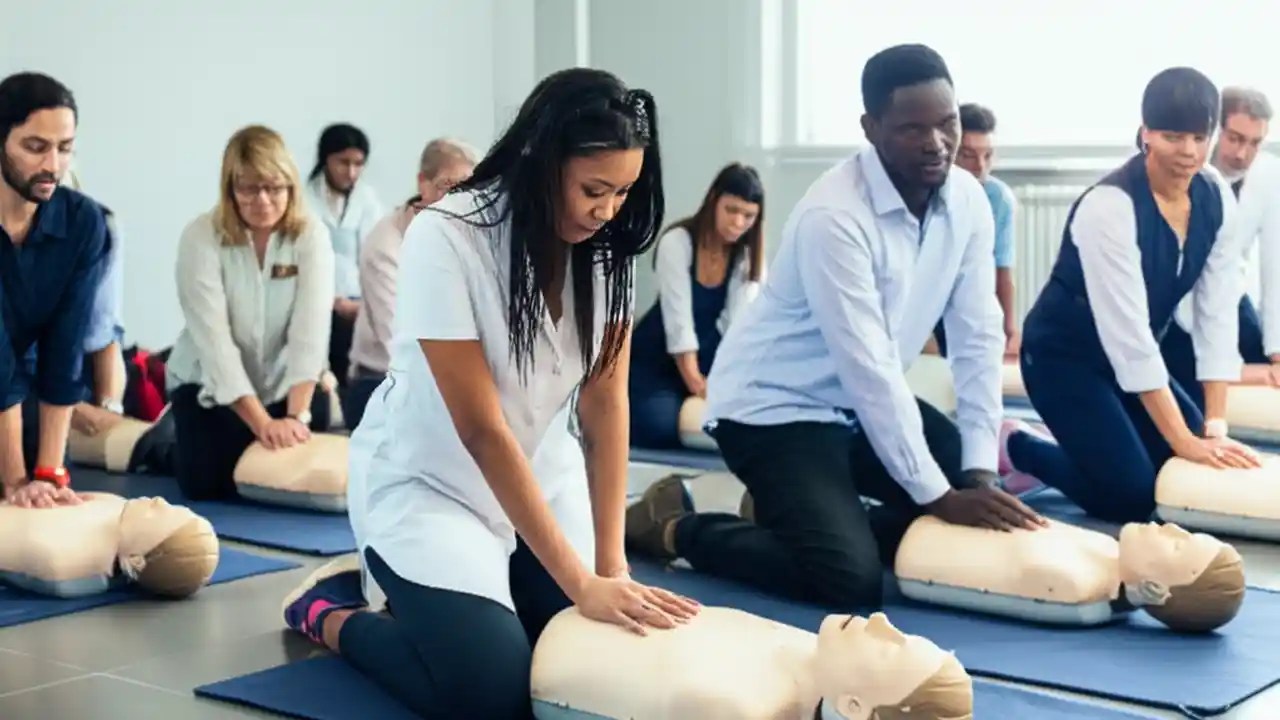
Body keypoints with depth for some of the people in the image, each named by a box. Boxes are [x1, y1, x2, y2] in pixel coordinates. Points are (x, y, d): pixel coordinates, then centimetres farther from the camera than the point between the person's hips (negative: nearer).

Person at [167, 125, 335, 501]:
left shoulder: (311, 236, -15)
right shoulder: (201, 238, -21)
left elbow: (311, 332, -24)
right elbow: (214, 340, -27)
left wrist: (297, 415, -35)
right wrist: (261, 422, -33)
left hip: (285, 384, 2)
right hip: (210, 385, -2)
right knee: (209, 484, -17)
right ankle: (166, 438, 17)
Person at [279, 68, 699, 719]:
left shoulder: (605, 247, -10)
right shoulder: (446, 239, -27)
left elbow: (606, 404, -10)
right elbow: (482, 431, -27)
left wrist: (611, 564, -18)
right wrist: (582, 582, -28)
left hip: (537, 475, 6)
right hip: (426, 482, -6)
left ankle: (430, 597, 20)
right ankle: (329, 611, 8)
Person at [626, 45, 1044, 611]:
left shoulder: (967, 201, -5)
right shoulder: (834, 216, -27)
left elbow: (979, 339, -5)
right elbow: (869, 368, -29)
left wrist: (979, 473, -13)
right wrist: (938, 496, -27)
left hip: (866, 403, 8)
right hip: (775, 405, -8)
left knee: (985, 515, 0)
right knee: (851, 580, -21)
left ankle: (829, 516, 17)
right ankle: (677, 527, 1)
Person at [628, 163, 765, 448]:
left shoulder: (749, 253, -9)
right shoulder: (677, 242, -22)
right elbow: (679, 323, -25)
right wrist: (697, 387, -27)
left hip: (707, 353, 4)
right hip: (658, 357, -4)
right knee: (660, 427, -26)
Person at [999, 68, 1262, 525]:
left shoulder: (1216, 202, -8)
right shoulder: (1110, 207, -28)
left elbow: (1218, 315, -8)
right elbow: (1128, 333, -30)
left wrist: (1215, 428, -15)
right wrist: (1184, 440, -29)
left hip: (1128, 358, 7)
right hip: (1065, 356, -7)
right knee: (1133, 495, -14)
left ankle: (1079, 444, 20)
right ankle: (1014, 447, 8)